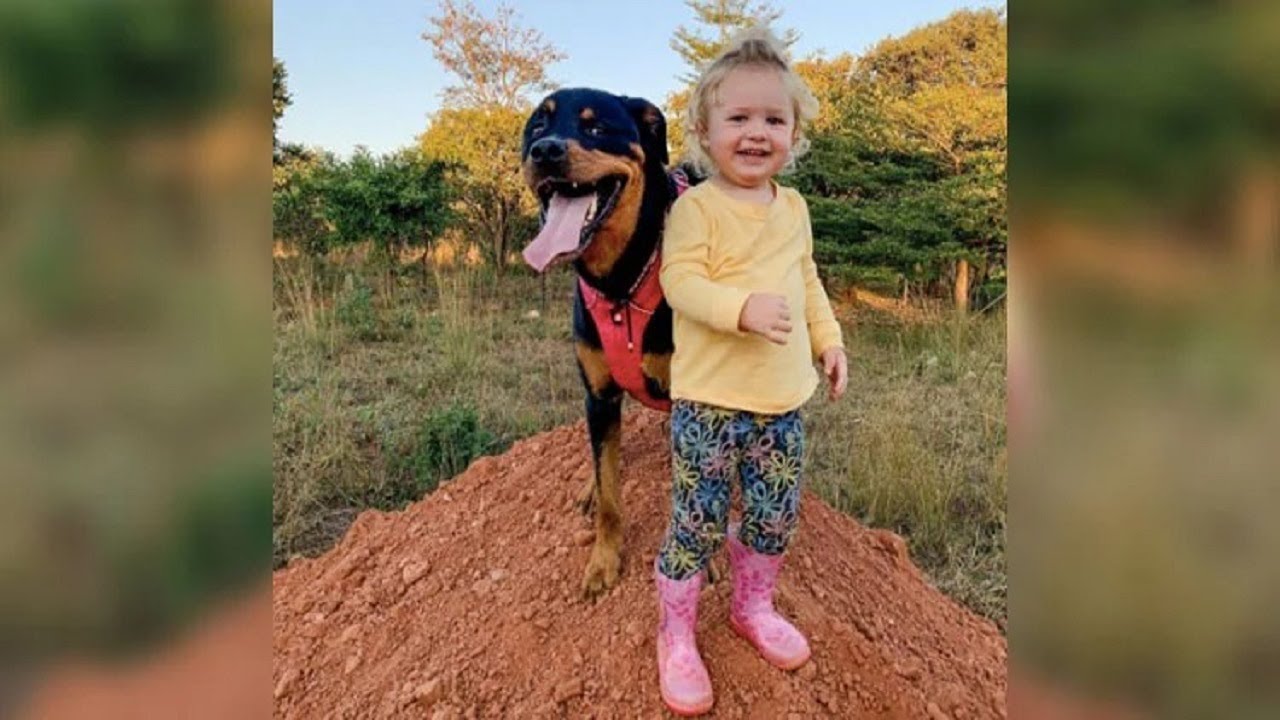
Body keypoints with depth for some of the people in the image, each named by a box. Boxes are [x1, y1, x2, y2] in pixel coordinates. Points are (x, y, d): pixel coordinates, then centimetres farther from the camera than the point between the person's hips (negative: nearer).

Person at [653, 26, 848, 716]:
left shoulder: (794, 207, 10)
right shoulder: (696, 207, -10)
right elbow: (681, 281, -19)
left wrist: (829, 339, 14)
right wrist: (743, 307, -33)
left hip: (782, 399, 6)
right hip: (709, 399, -6)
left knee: (777, 513, 15)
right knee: (698, 521, 0)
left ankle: (753, 606, 40)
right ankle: (676, 636, 21)